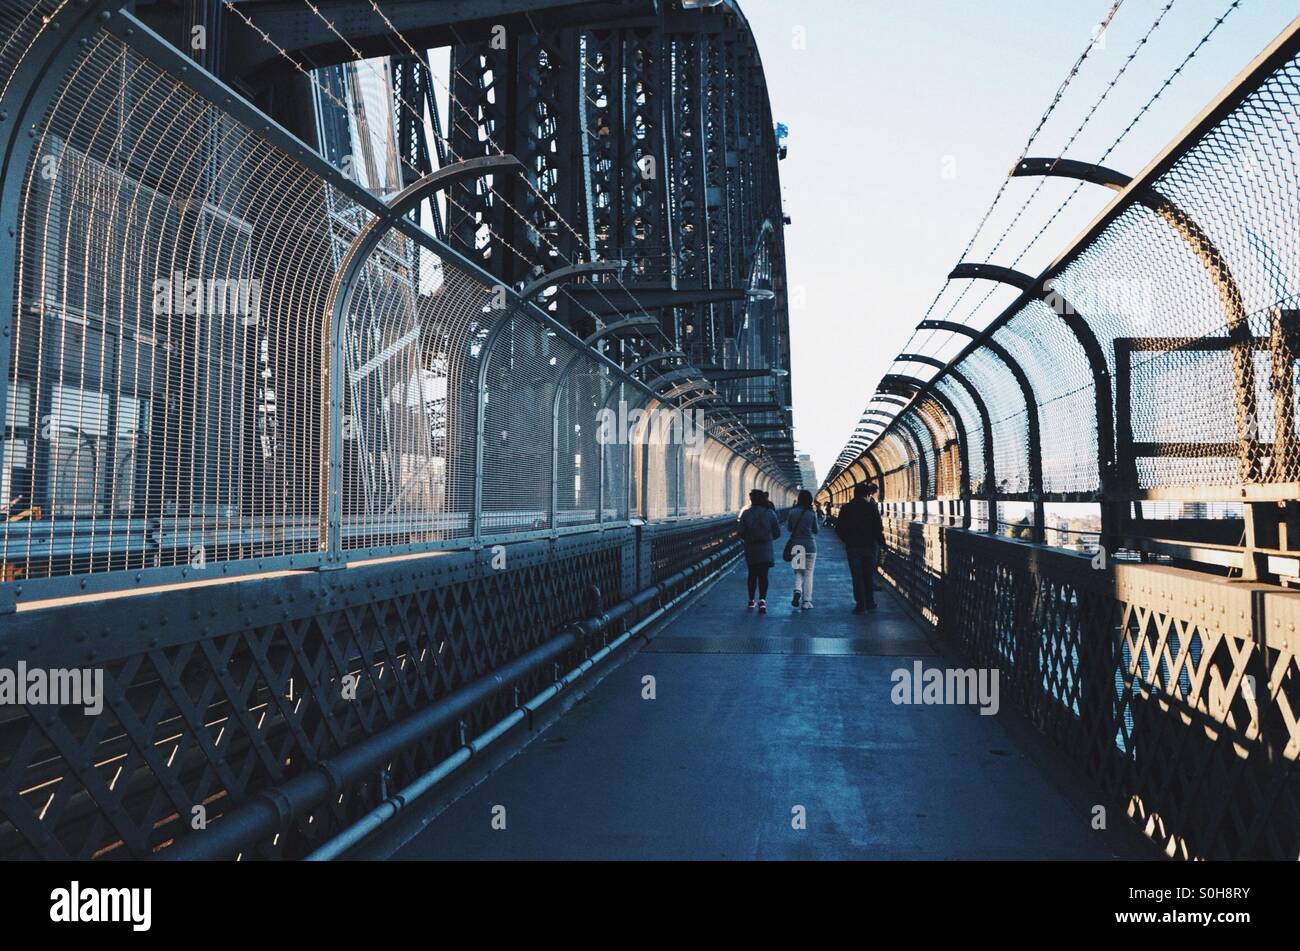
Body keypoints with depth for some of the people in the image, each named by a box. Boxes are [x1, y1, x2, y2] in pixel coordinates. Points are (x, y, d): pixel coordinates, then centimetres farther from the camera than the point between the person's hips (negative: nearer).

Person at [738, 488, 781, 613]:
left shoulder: (746, 513, -6)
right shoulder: (770, 513, -3)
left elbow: (742, 533, -7)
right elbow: (777, 533, 0)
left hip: (751, 550, 0)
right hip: (766, 549, 0)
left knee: (752, 574, 14)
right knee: (763, 575, 2)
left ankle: (751, 601, 21)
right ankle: (762, 599, -15)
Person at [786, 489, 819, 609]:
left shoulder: (792, 512, -3)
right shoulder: (812, 513, -6)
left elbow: (789, 527, 7)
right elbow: (815, 530, 5)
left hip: (795, 545, 2)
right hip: (809, 545, -2)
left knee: (798, 572, 15)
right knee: (808, 574, 5)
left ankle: (797, 590, -13)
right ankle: (806, 602, 4)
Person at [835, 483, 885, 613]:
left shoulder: (846, 508, -1)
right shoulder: (872, 507, -6)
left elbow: (839, 527, 0)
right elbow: (879, 527, -9)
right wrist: (881, 543, 4)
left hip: (853, 547, 0)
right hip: (871, 545, 0)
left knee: (857, 577, 3)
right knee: (870, 575, 13)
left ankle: (861, 605, 0)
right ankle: (870, 602, 18)